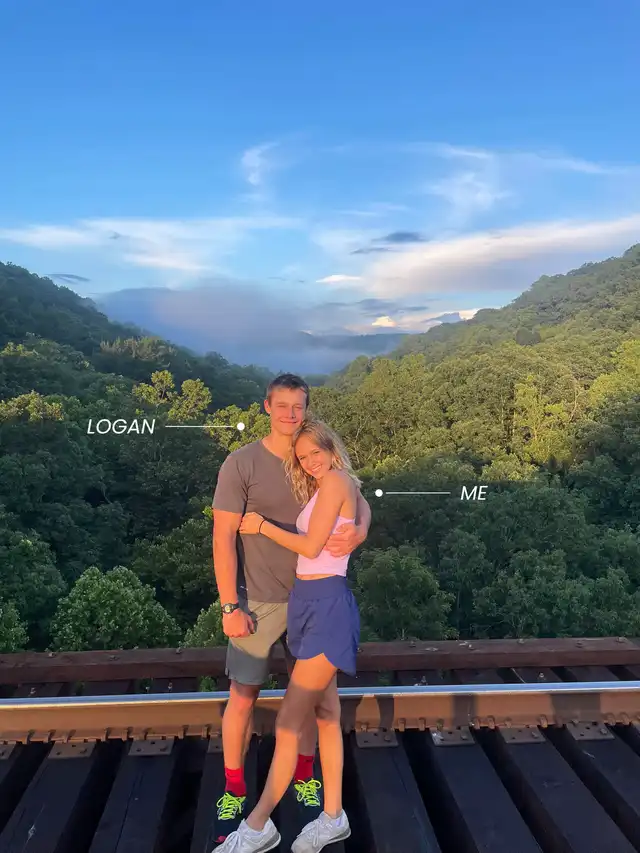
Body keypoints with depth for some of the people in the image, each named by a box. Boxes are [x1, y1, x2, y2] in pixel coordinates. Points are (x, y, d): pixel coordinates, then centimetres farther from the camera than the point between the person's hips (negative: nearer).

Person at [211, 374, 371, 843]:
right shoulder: (241, 463, -13)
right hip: (258, 602, -3)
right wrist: (230, 606, -14)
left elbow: (360, 504, 0)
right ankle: (234, 791, 29)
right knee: (243, 695, 7)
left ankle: (304, 776, 38)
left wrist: (359, 530, -25)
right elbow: (223, 537, -12)